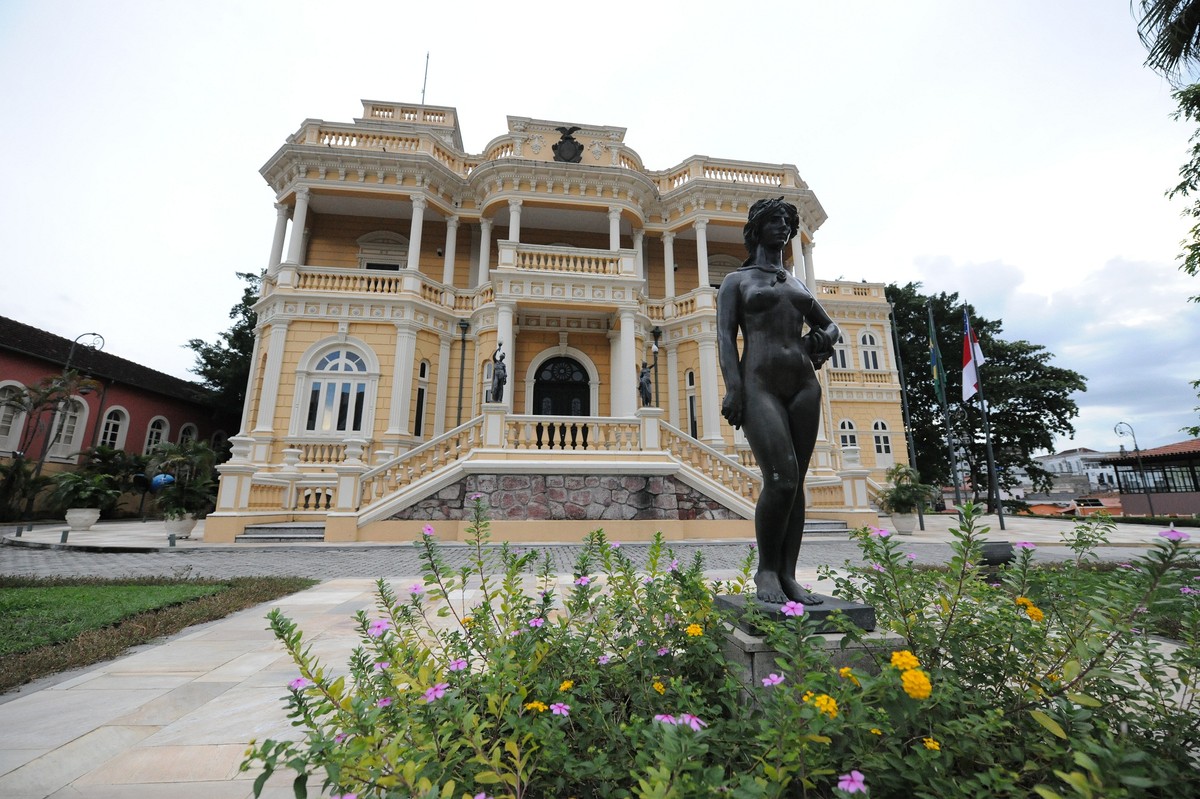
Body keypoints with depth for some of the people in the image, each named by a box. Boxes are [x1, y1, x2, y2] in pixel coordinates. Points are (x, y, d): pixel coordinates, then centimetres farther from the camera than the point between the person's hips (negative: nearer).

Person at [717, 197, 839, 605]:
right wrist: (733, 387, -17)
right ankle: (766, 570, 1)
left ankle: (788, 576, 7)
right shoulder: (737, 281, 12)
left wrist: (822, 339, 8)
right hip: (760, 384, -5)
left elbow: (830, 326, 35)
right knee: (781, 479, -18)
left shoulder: (798, 285, 26)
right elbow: (725, 336, -2)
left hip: (804, 384, 6)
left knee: (795, 482, 1)